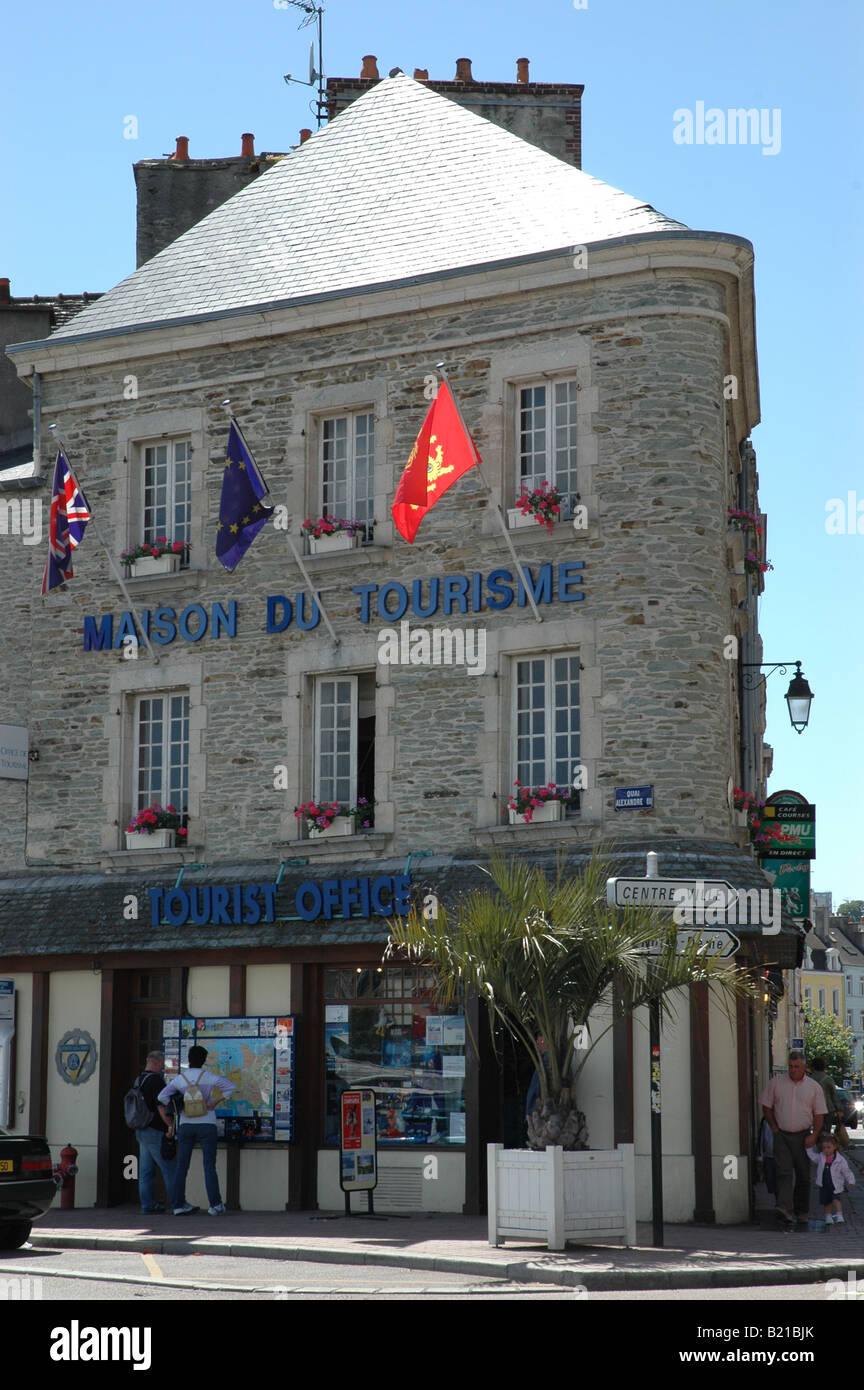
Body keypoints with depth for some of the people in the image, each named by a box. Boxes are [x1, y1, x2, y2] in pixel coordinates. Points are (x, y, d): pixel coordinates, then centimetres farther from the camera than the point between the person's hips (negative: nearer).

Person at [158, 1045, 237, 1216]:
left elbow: (162, 1096, -4)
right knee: (209, 1166, -2)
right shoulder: (209, 1077, -4)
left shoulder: (179, 1078, 2)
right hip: (207, 1124, -2)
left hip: (186, 1125, 2)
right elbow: (232, 1086, -12)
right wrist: (216, 1102, -6)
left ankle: (179, 1205, 3)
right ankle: (215, 1204, -9)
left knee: (182, 1167, 6)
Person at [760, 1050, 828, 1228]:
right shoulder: (776, 1083, 3)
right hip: (781, 1135, -1)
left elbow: (819, 1114, 5)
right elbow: (766, 1107, 9)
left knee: (803, 1175, 6)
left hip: (802, 1136, 1)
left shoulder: (814, 1087, 3)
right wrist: (774, 1128, 0)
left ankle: (801, 1212, 18)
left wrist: (814, 1135, -7)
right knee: (784, 1171, -15)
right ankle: (784, 1208, -28)